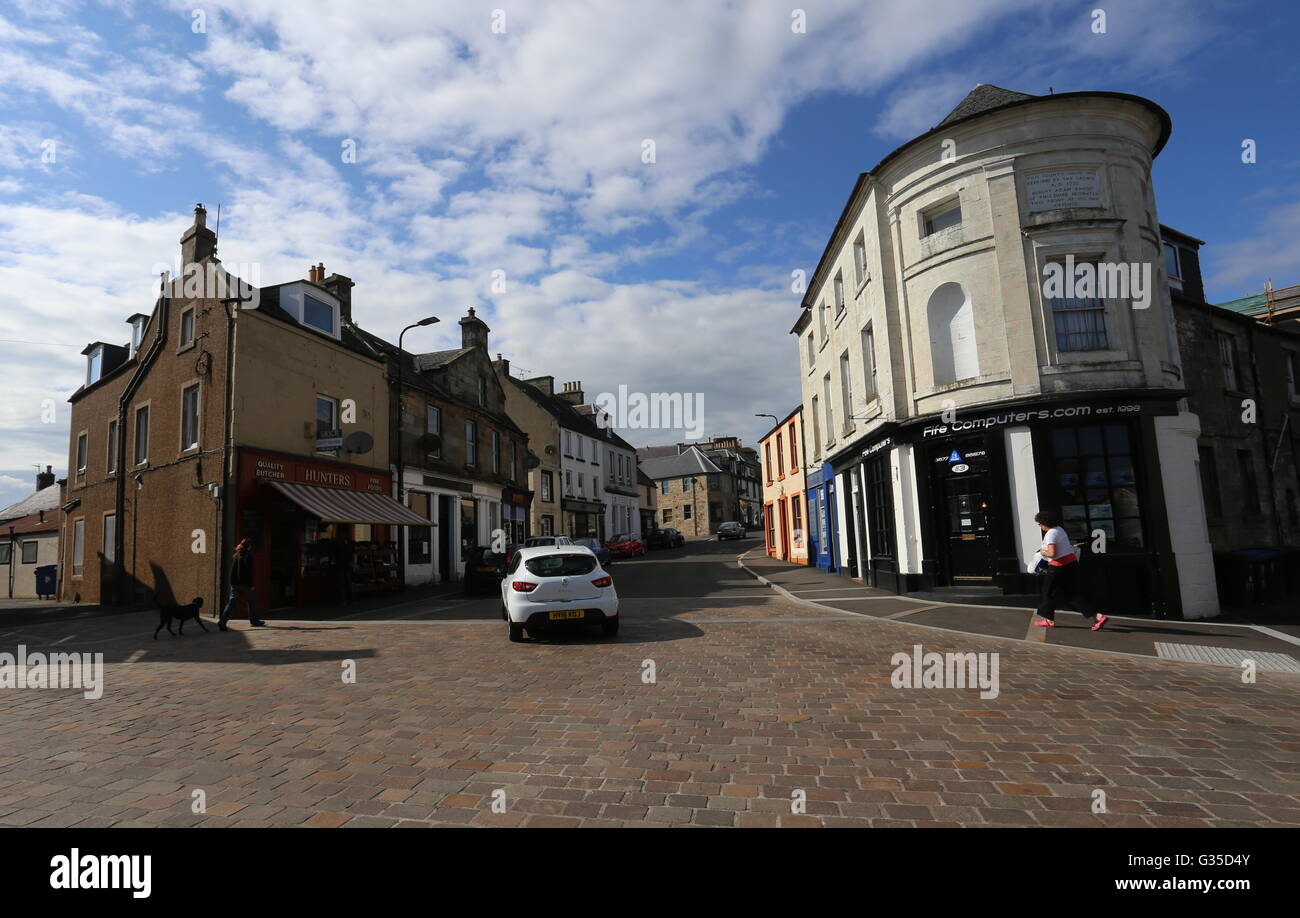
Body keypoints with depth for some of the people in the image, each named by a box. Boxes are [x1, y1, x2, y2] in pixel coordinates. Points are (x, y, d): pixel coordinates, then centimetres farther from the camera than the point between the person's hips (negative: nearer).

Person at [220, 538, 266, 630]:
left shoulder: (235, 556, 12)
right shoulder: (248, 555, -8)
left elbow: (231, 570, 15)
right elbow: (249, 571, -13)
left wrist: (231, 583, 21)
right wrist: (251, 585, -12)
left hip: (234, 584, 5)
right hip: (244, 583, -5)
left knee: (231, 602, -1)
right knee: (251, 602, 11)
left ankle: (222, 621, -18)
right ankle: (254, 621, 21)